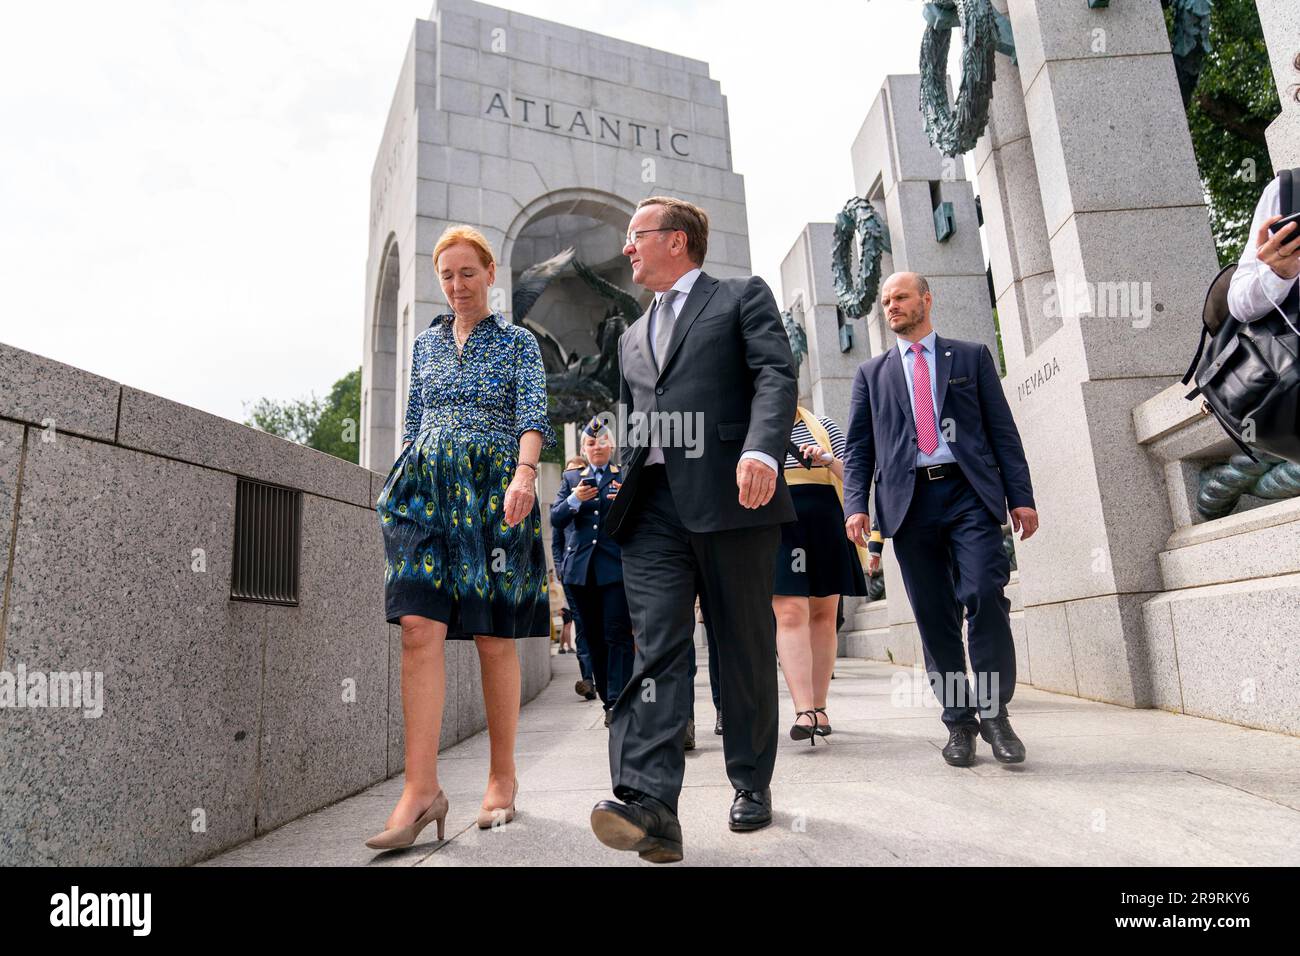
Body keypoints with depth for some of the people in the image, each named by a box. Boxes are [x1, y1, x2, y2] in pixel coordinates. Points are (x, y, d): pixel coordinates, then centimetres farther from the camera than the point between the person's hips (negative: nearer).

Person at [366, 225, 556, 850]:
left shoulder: (518, 342, 8)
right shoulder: (426, 343, 20)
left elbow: (533, 414, -6)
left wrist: (524, 472, -24)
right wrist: (402, 484, 16)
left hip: (494, 492, -3)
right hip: (427, 489, 3)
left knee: (494, 638, 0)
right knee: (419, 629, -12)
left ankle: (502, 779, 13)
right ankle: (421, 788, -9)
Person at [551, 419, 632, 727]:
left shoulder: (626, 476, 9)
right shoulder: (570, 478, 15)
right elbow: (555, 519, 5)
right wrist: (574, 500, -13)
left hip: (617, 564, -3)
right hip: (581, 567, 3)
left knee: (618, 634, -10)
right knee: (594, 638, 8)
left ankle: (618, 701, -7)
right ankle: (608, 700, 18)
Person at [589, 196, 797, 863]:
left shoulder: (742, 297, 10)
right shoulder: (633, 337, 28)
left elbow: (777, 376, -5)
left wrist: (761, 451, -23)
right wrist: (613, 489, 18)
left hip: (730, 497, -4)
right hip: (652, 506, 5)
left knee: (746, 648, 5)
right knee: (656, 646, -9)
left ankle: (751, 783, 19)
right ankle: (648, 803, -16)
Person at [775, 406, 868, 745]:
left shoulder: (821, 425, 12)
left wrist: (828, 460, -9)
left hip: (825, 528, 2)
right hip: (777, 529, -2)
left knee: (823, 615, 3)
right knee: (790, 614, -14)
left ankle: (819, 707, 12)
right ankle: (804, 711, -16)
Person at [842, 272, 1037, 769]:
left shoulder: (972, 356, 15)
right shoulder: (872, 372, 17)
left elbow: (1002, 429, 9)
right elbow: (858, 447, 11)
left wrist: (1021, 496, 0)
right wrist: (856, 505, -3)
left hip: (969, 492, -1)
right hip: (909, 500, 1)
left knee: (985, 594, -15)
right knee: (934, 616, 2)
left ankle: (993, 711, 0)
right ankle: (959, 722, 11)